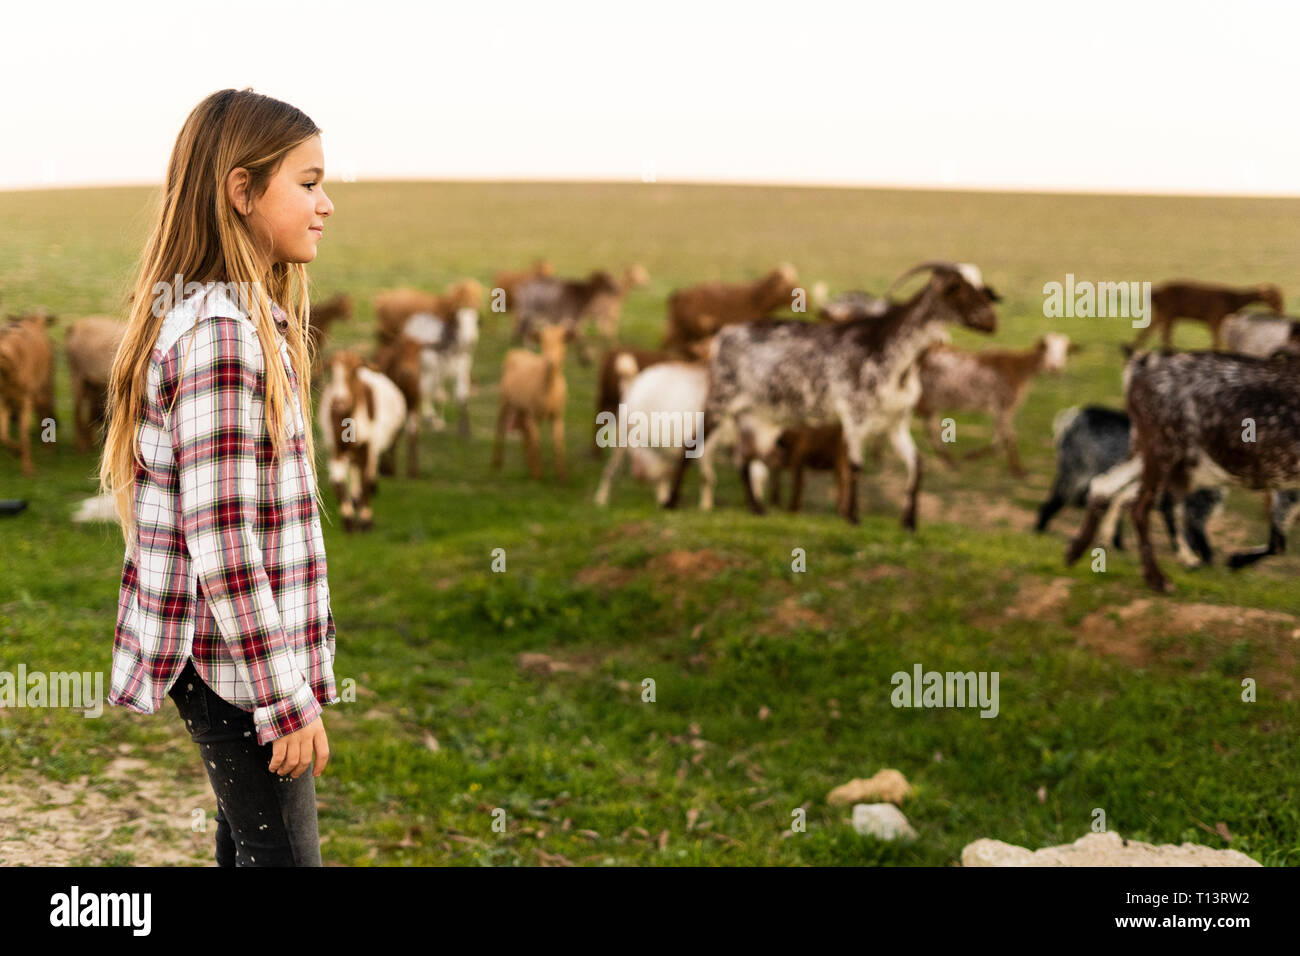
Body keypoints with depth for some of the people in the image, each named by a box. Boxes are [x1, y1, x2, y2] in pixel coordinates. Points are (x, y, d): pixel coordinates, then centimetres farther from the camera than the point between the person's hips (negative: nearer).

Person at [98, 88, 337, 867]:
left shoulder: (249, 318, 11)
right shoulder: (221, 335, -20)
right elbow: (222, 542, -23)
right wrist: (287, 696, -20)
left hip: (226, 655, 10)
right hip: (235, 660, -10)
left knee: (248, 843, 18)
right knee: (284, 852, -5)